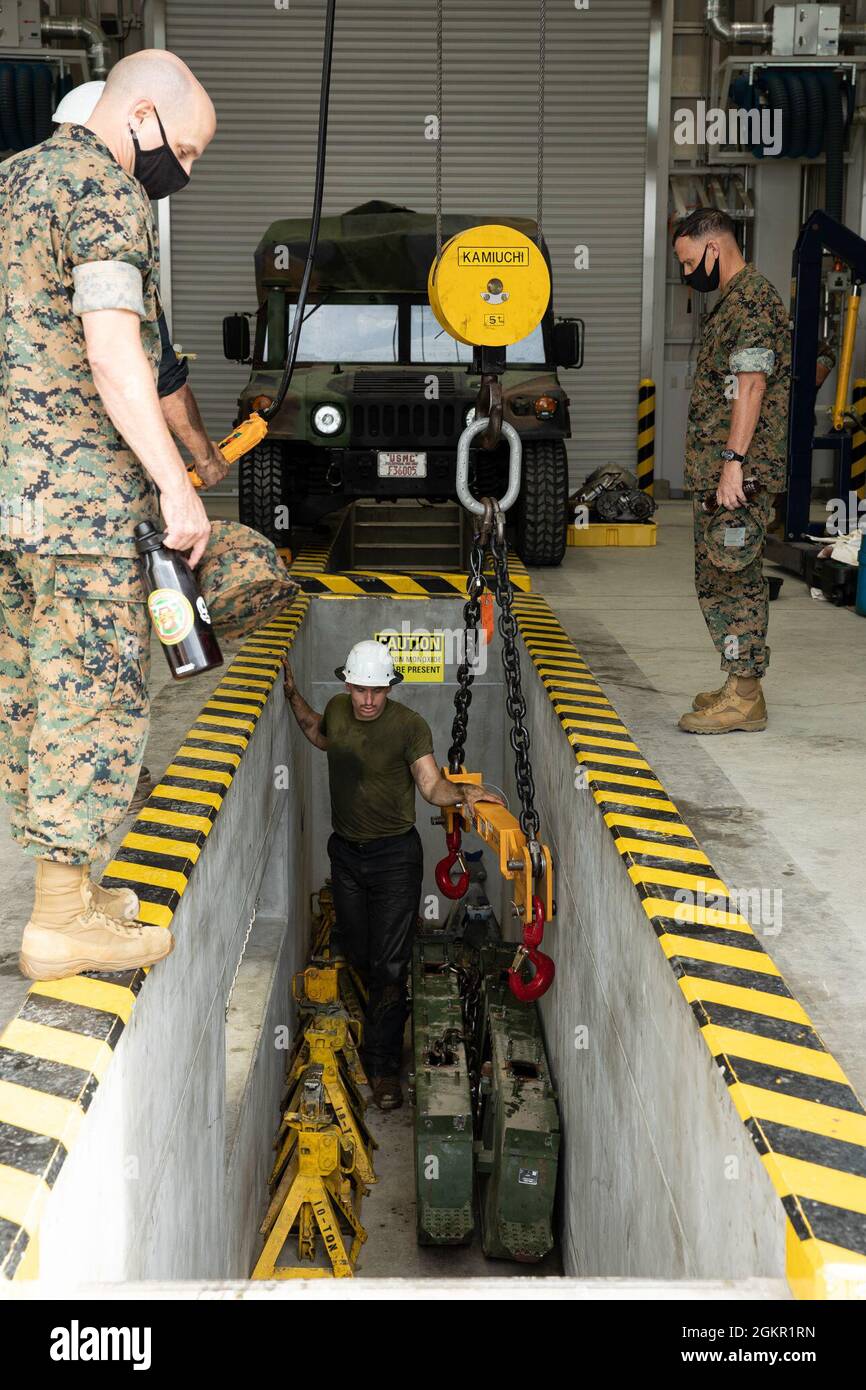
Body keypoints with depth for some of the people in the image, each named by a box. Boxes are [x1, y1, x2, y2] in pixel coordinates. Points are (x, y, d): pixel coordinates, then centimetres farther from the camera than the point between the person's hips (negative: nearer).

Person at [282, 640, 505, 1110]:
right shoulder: (337, 709, -2)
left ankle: (382, 1065, 8)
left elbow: (432, 786, -22)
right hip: (345, 851, 5)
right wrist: (293, 696, 13)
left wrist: (464, 791, -41)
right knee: (356, 952, 15)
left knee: (387, 965, -4)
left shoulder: (409, 725, -16)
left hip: (394, 855, -5)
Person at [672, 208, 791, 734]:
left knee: (733, 578, -9)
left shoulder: (752, 300, -12)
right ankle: (740, 685, 21)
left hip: (741, 472, -11)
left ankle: (744, 696, -4)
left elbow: (751, 385, -21)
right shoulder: (734, 300, 21)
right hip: (717, 473, 11)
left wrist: (733, 463, -25)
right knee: (720, 579, 14)